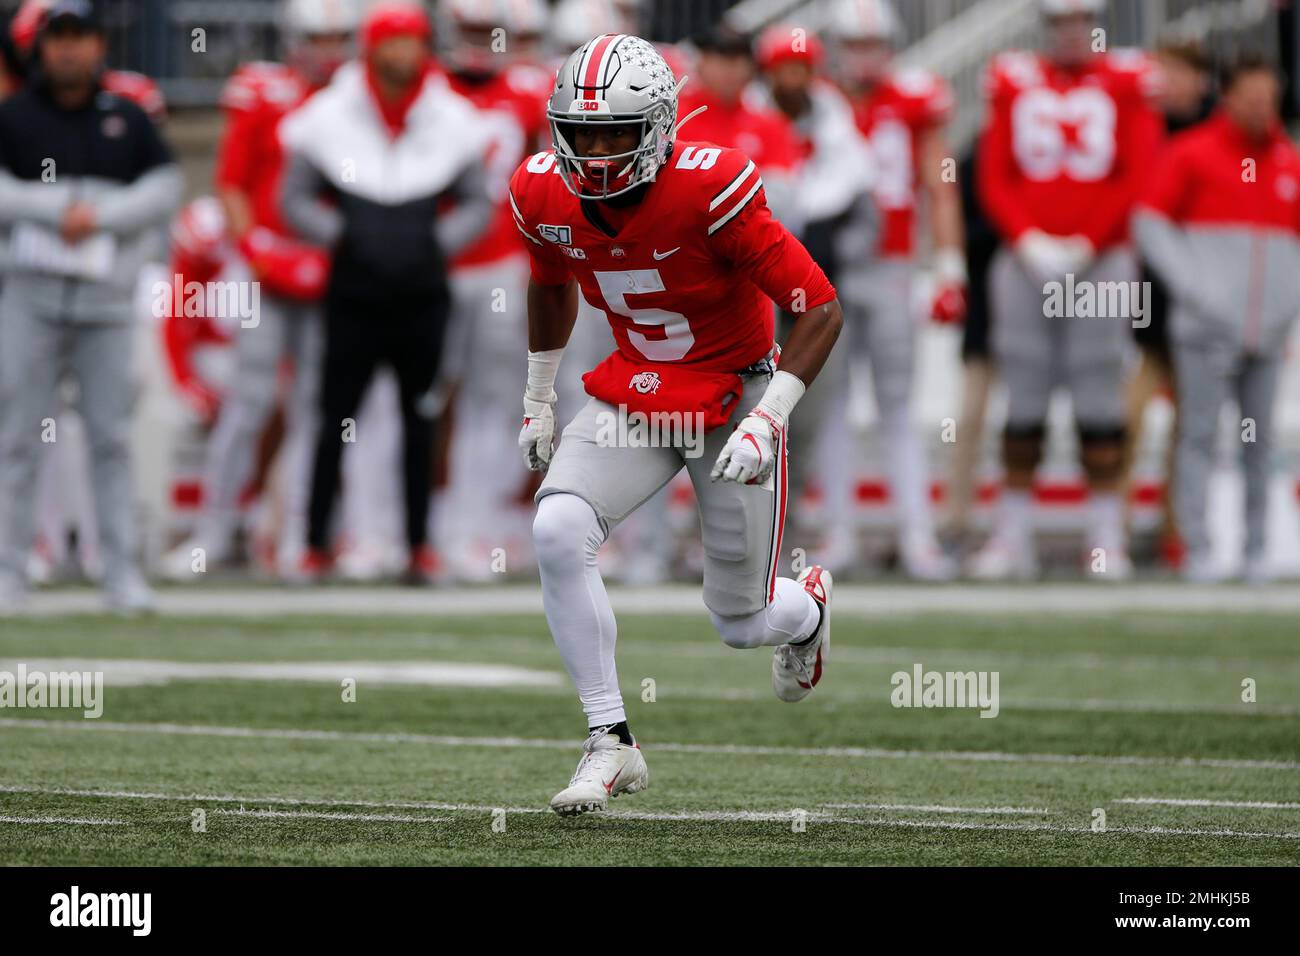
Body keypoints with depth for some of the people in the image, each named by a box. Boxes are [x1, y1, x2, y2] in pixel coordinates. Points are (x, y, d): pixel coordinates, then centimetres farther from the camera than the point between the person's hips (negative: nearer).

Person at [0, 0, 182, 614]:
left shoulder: (128, 120, 11)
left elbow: (165, 190, 3)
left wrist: (100, 215, -10)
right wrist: (59, 208, -12)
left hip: (106, 294, 1)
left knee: (111, 436, 0)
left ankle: (122, 572, 3)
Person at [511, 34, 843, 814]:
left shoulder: (710, 192, -27)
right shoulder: (547, 197, -10)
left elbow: (821, 310, -22)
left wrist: (768, 421, -28)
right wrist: (538, 400, 19)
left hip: (734, 396, -4)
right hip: (633, 393, 4)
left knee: (742, 623, 4)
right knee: (559, 532, -23)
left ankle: (808, 603, 45)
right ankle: (611, 743, -13)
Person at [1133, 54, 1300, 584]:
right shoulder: (1193, 152, 0)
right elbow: (1150, 222, -1)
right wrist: (1193, 288, -9)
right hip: (1208, 328, -4)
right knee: (1199, 435, -5)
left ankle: (1257, 550, 8)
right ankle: (1198, 549, -4)